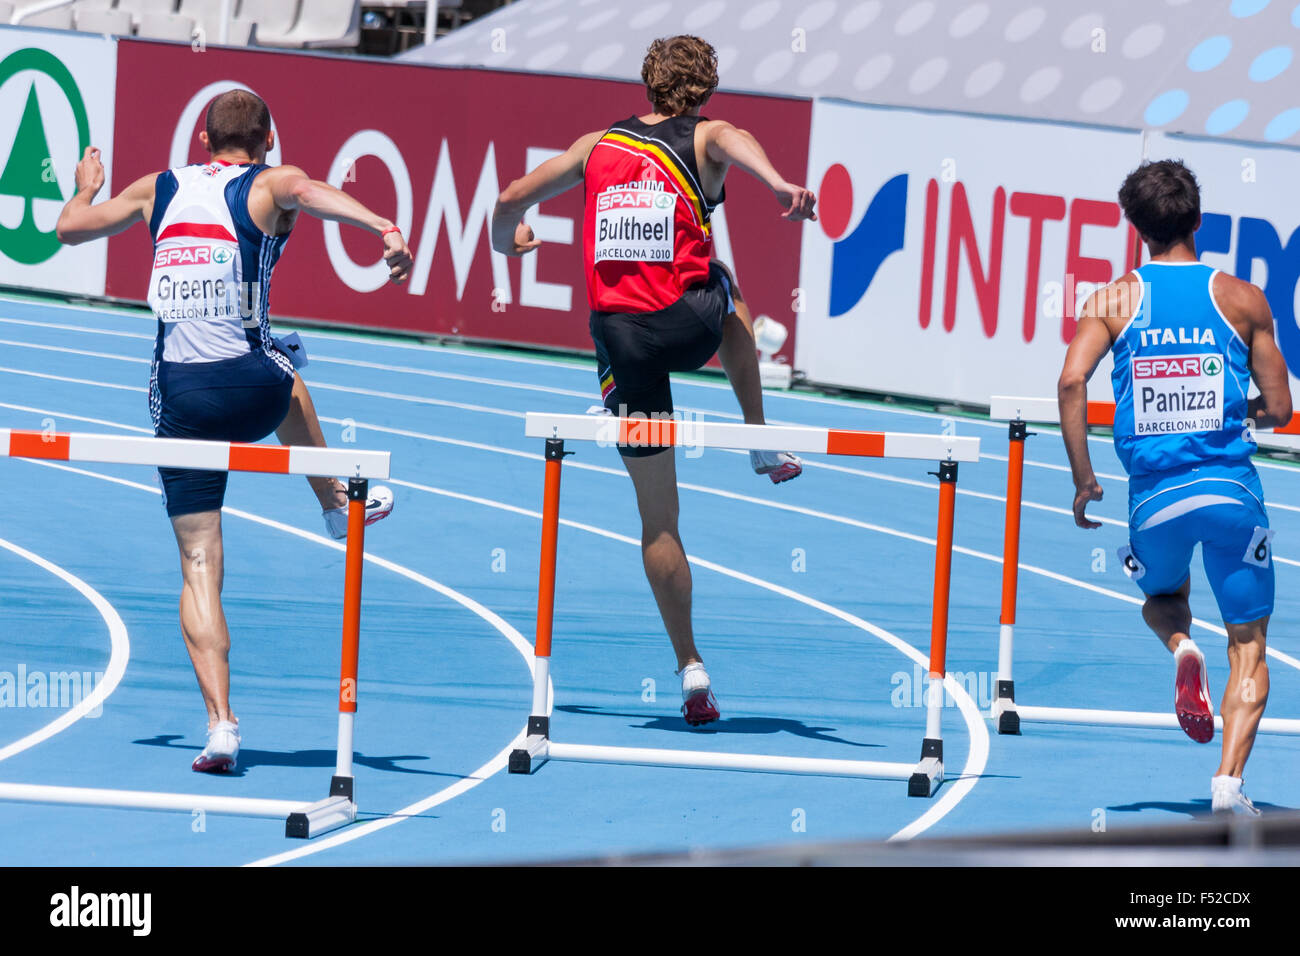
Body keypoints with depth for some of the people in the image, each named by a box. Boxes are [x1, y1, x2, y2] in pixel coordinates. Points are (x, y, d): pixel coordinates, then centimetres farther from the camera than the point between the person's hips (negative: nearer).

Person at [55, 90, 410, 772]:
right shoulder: (270, 184, 3)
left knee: (199, 568, 4)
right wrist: (385, 229, -37)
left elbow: (70, 228, 24)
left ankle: (220, 721, -8)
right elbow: (310, 193, -21)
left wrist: (87, 187, 47)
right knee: (289, 388, 38)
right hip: (249, 386, -2)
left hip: (177, 398, 2)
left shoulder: (160, 188, 14)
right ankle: (340, 503, 58)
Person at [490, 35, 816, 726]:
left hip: (618, 334, 2)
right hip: (688, 321, -2)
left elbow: (512, 198, 19)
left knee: (658, 517, 10)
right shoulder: (706, 139, 5)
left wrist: (506, 241, 41)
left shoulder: (597, 145, 14)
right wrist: (781, 185, -40)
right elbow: (739, 145, -20)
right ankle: (764, 447, 36)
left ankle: (689, 667, 7)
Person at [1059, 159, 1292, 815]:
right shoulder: (1241, 298, 4)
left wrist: (1082, 479, -3)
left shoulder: (1115, 299, 4)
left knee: (1162, 599, 32)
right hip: (1231, 488, -1)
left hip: (1154, 494, 1)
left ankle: (1180, 647, -4)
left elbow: (1072, 381, -11)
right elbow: (1279, 409, 6)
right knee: (1248, 644, 8)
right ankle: (1229, 783, -11)